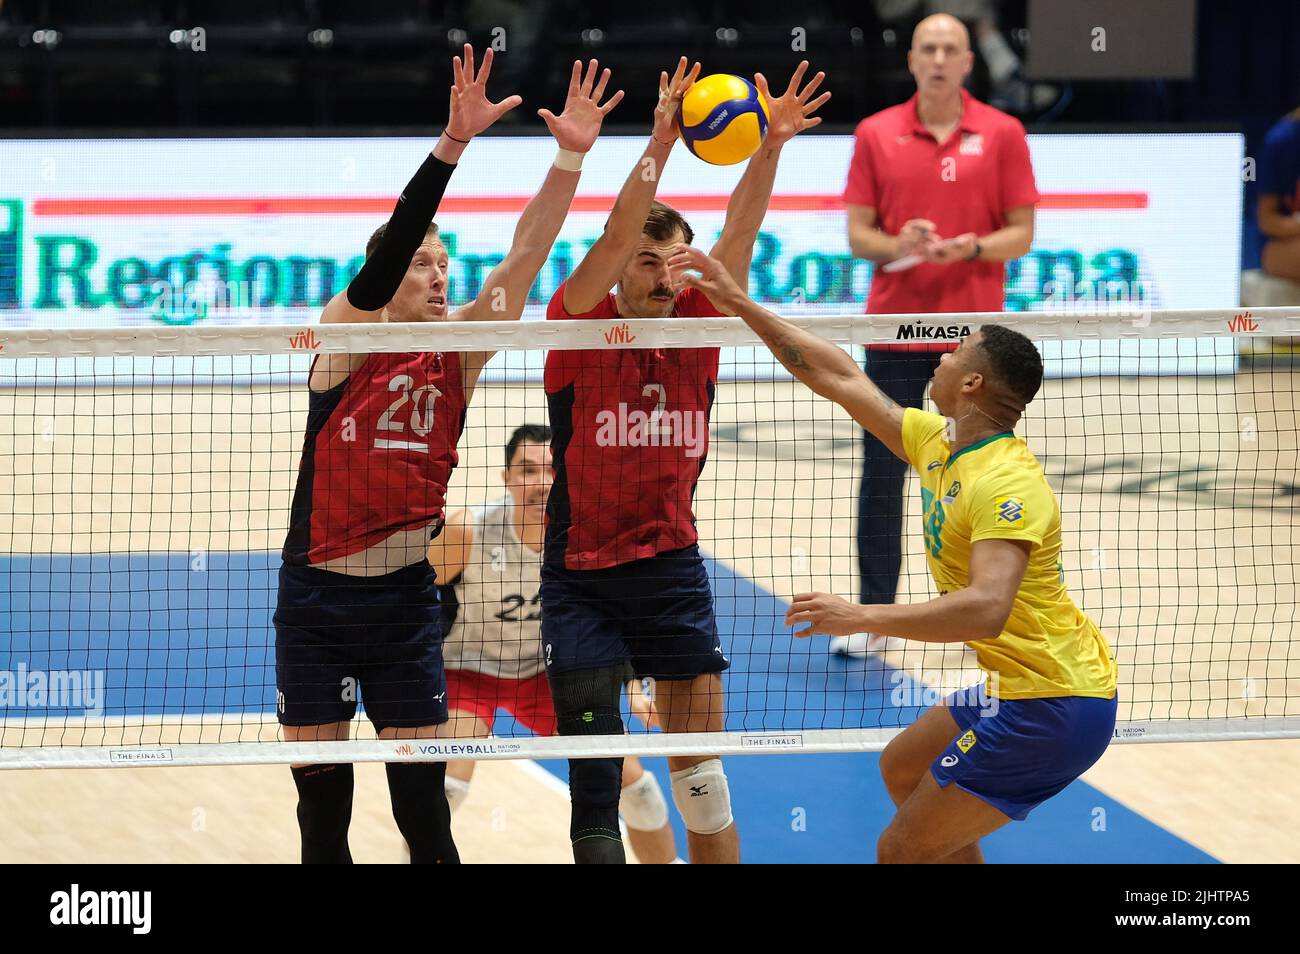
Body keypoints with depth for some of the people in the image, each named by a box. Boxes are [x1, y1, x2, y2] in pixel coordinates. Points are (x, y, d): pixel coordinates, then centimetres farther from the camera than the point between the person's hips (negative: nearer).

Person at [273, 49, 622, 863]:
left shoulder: (457, 353, 2)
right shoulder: (346, 337, -8)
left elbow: (523, 258, -8)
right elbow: (387, 251, -24)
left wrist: (571, 158, -21)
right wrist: (453, 144, -36)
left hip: (406, 598, 3)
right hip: (319, 599, -2)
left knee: (424, 808, 2)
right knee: (321, 805, 5)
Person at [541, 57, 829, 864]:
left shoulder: (697, 329, 1)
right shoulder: (582, 329, -8)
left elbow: (739, 234, -11)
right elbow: (615, 237, -22)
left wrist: (771, 146, -26)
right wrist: (661, 143, -34)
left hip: (673, 570, 3)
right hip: (581, 578, -3)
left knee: (702, 773, 3)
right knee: (595, 777, 1)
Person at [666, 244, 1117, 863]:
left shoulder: (1007, 485, -23)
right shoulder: (938, 444, 5)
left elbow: (986, 609, -36)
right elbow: (842, 380, 15)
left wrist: (862, 617, -36)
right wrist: (739, 304, 16)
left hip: (1052, 710, -10)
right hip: (1024, 689, 10)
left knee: (903, 851, -8)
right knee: (902, 768, 30)